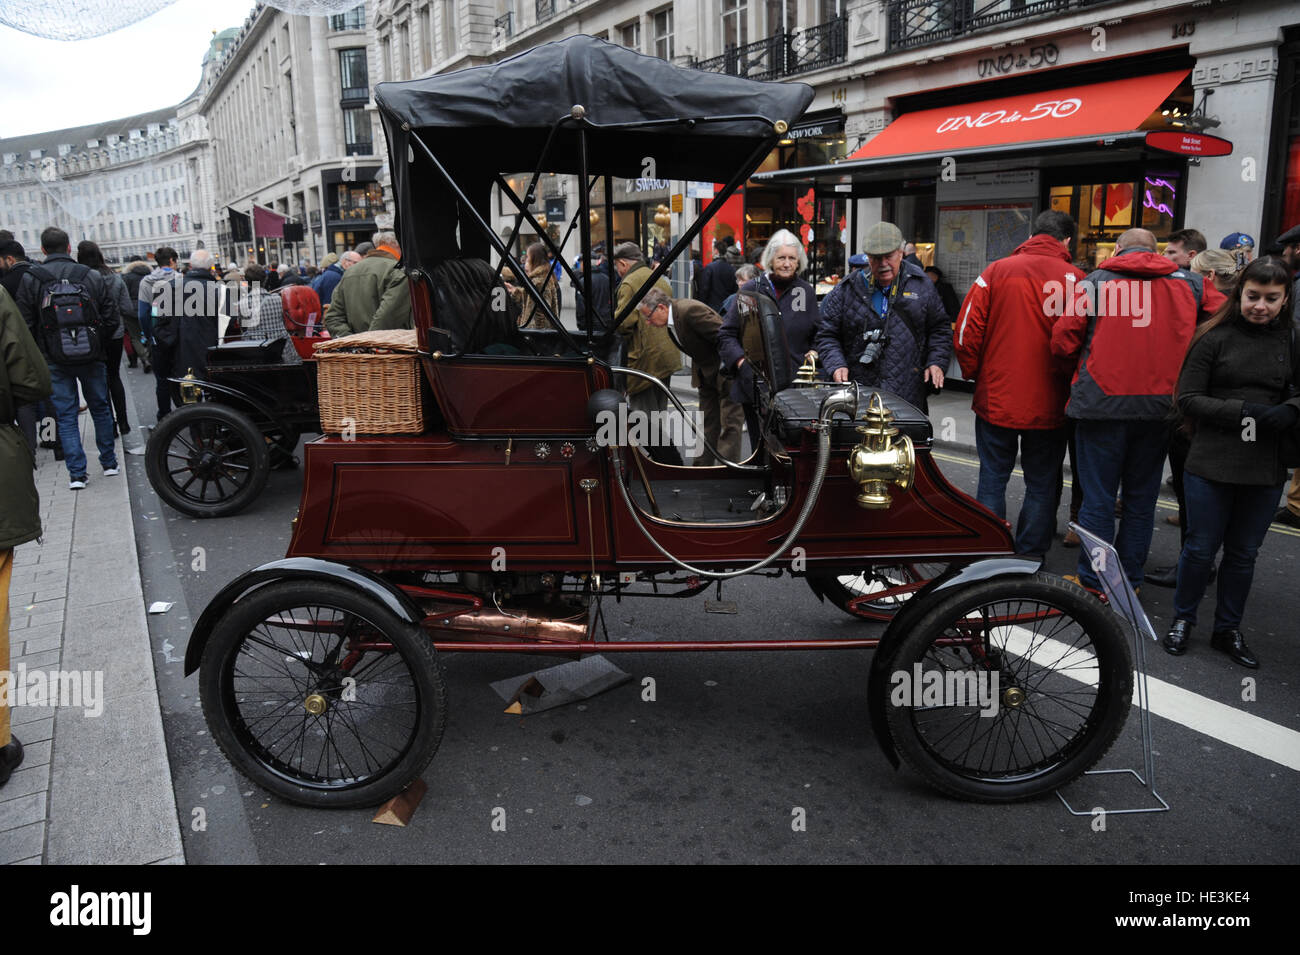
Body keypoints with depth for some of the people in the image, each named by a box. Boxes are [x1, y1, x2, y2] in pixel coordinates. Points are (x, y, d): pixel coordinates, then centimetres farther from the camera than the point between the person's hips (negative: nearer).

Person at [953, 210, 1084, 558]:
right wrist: (1070, 385, 6)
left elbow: (966, 332, -4)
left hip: (997, 400, 1)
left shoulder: (997, 271, -2)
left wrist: (974, 374, 10)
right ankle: (1029, 564, 19)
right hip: (1049, 407, -1)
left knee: (992, 480, 11)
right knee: (1041, 485, 12)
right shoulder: (1075, 279, -6)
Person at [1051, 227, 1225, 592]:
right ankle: (1129, 580, 24)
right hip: (1160, 407, 3)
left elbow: (1063, 341, -4)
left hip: (1102, 404, -3)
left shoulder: (1097, 281, -2)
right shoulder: (1190, 284, 7)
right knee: (1141, 497, 15)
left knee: (1098, 497, 5)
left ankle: (1091, 582, 11)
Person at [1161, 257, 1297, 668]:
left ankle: (1228, 630, 29)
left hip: (1266, 469, 3)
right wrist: (1243, 411, -17)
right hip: (1212, 465, -3)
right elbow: (1188, 399, -6)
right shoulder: (1215, 338, -3)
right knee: (1201, 548, 6)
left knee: (1243, 554, 13)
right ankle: (1183, 619, 27)